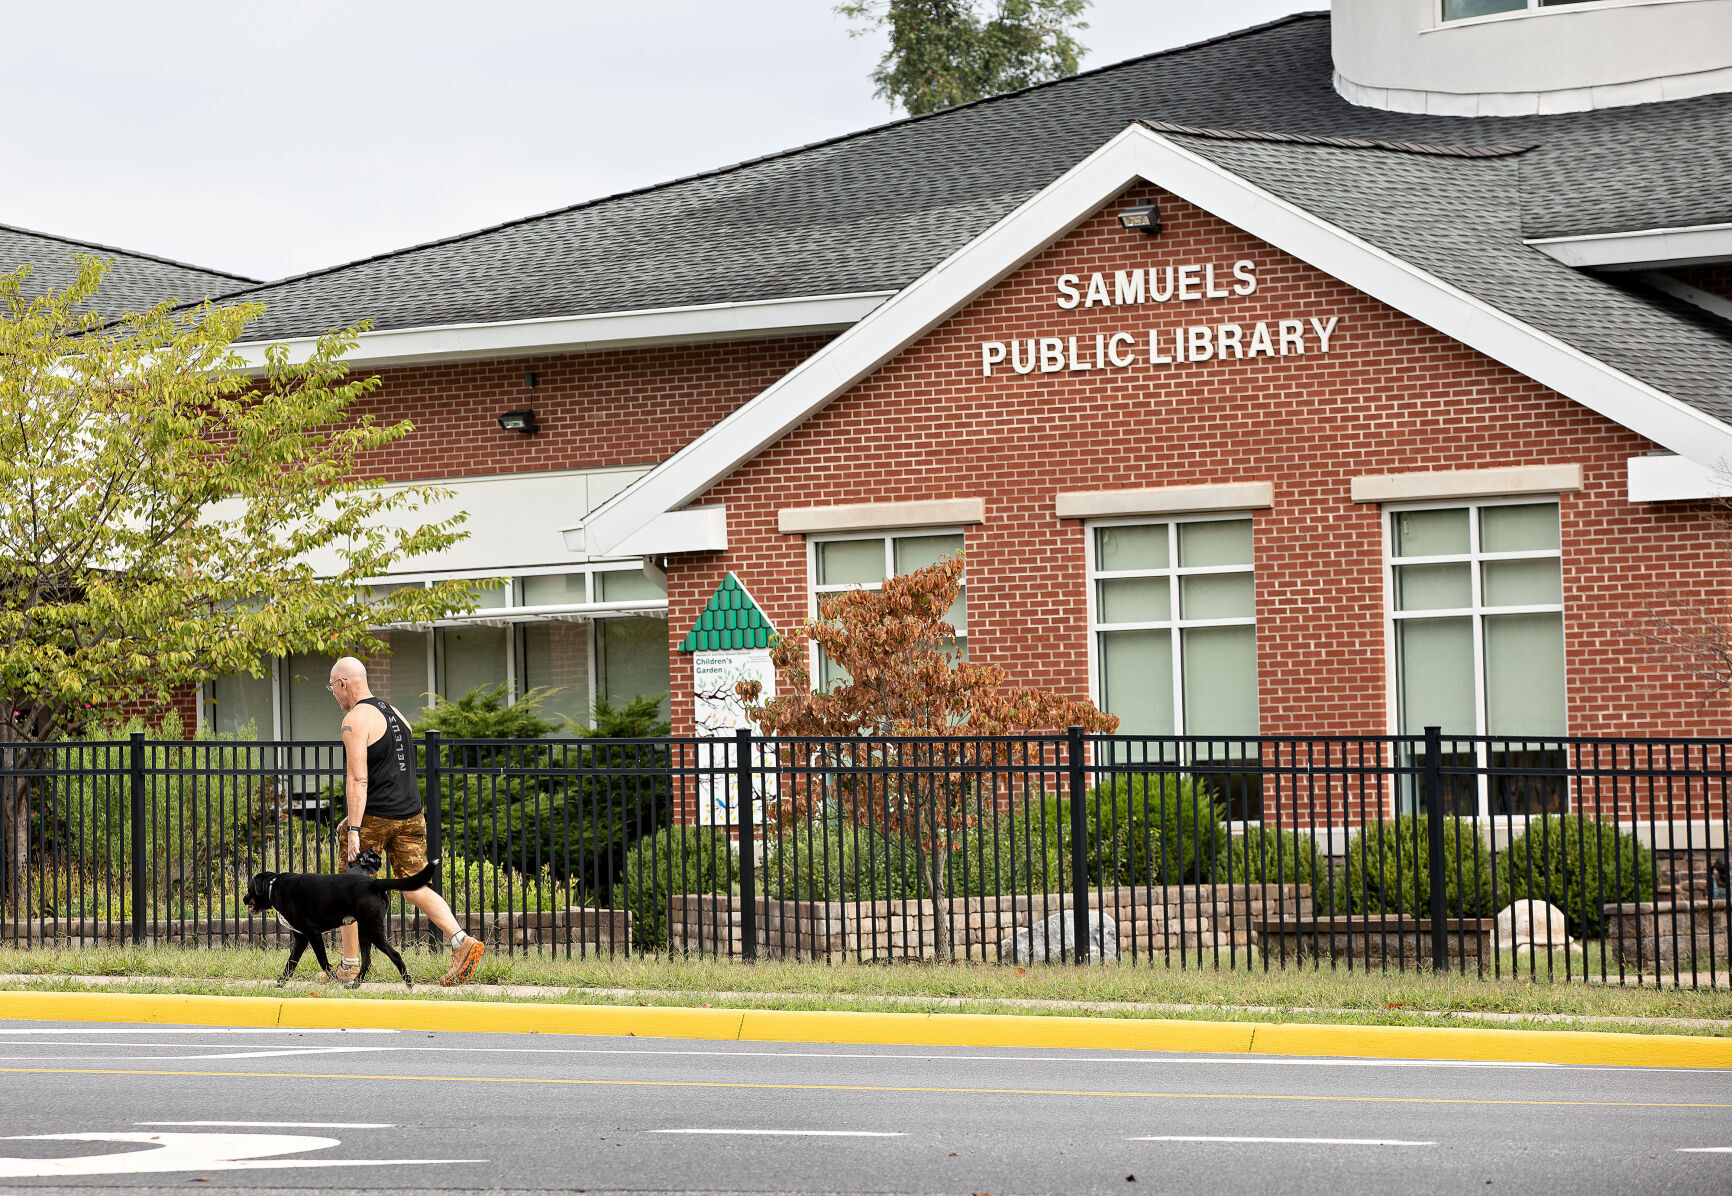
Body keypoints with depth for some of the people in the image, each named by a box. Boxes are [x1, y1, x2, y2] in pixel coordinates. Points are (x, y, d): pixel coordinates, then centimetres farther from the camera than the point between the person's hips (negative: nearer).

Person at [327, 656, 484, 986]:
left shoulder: (355, 719, -10)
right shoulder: (394, 713, 17)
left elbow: (358, 778, -19)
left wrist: (355, 828, -22)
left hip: (373, 819, -7)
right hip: (410, 815, 7)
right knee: (415, 887, 6)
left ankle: (348, 967, 13)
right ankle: (462, 943, -12)